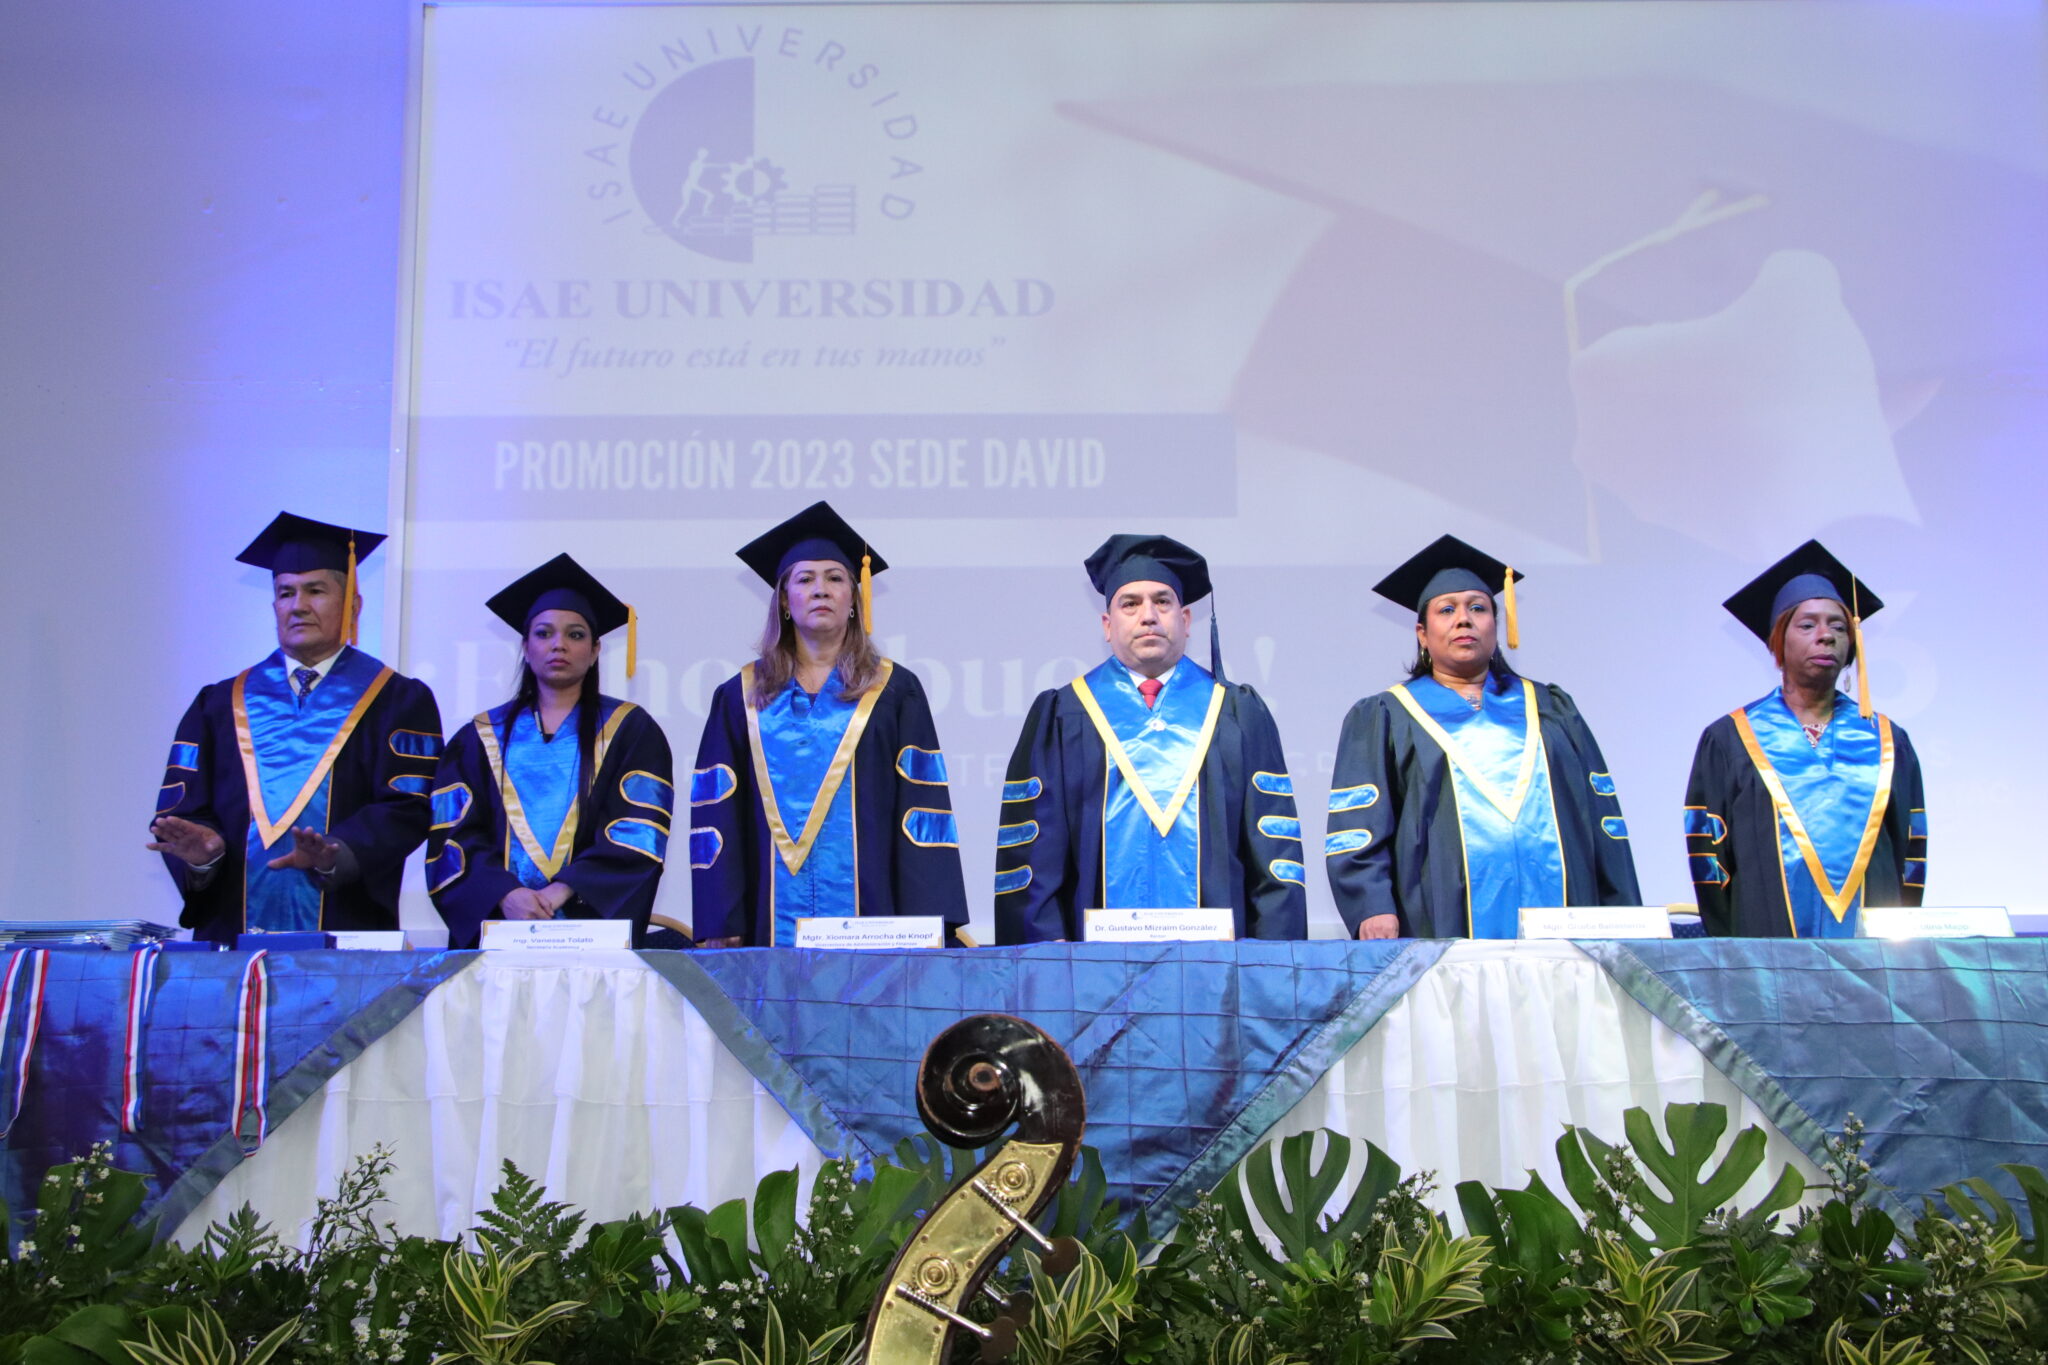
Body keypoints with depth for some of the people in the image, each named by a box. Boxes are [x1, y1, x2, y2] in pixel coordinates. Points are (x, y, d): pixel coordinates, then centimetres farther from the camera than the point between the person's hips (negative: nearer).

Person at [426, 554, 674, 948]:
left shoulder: (630, 731, 10)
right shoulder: (481, 738, 15)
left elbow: (638, 831, 0)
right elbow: (454, 832, 5)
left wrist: (565, 890, -12)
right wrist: (504, 893, -12)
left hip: (593, 919, -1)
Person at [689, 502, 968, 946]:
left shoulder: (895, 692, 7)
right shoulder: (740, 697, 11)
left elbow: (925, 807, 1)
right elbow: (716, 811, 6)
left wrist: (925, 922, -8)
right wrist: (720, 925, -3)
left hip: (870, 911, -1)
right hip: (771, 922, 1)